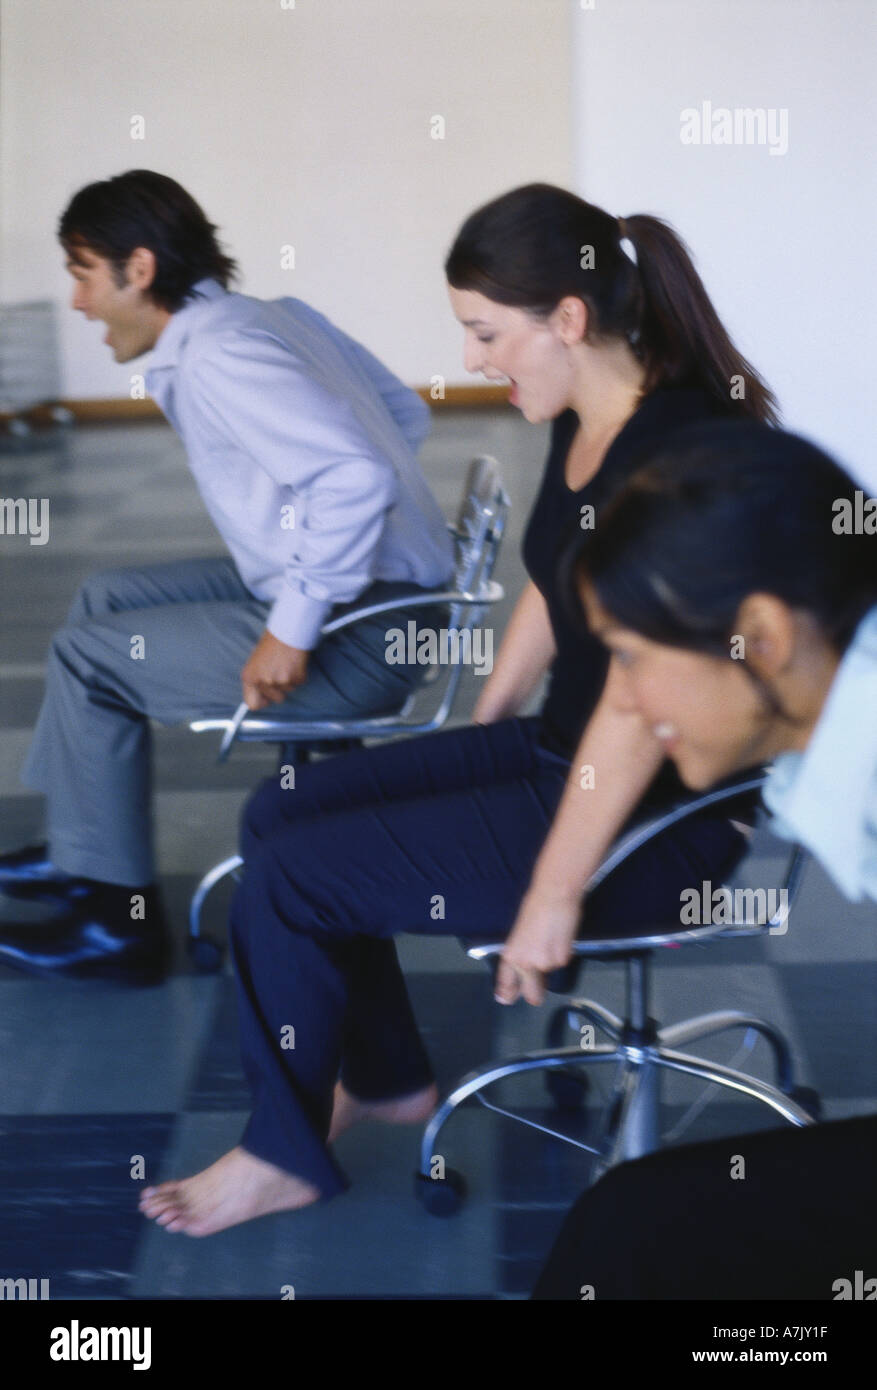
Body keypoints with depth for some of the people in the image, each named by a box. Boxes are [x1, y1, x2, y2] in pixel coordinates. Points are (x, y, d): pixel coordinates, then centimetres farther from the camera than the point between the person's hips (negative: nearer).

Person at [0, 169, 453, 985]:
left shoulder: (213, 356, -20)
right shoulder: (277, 314, 8)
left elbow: (360, 474, -32)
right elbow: (407, 414, 16)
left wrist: (293, 630, -25)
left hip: (359, 640, -10)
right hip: (391, 592, 10)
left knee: (87, 654, -3)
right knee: (103, 598, 19)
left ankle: (116, 920, 8)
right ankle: (77, 851, 26)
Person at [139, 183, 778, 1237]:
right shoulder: (579, 426, 3)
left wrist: (553, 894, -24)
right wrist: (475, 741, 21)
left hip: (653, 817, -9)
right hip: (554, 752, 9)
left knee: (288, 879, -10)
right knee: (281, 814, 10)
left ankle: (286, 1155, 13)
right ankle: (386, 1078, 26)